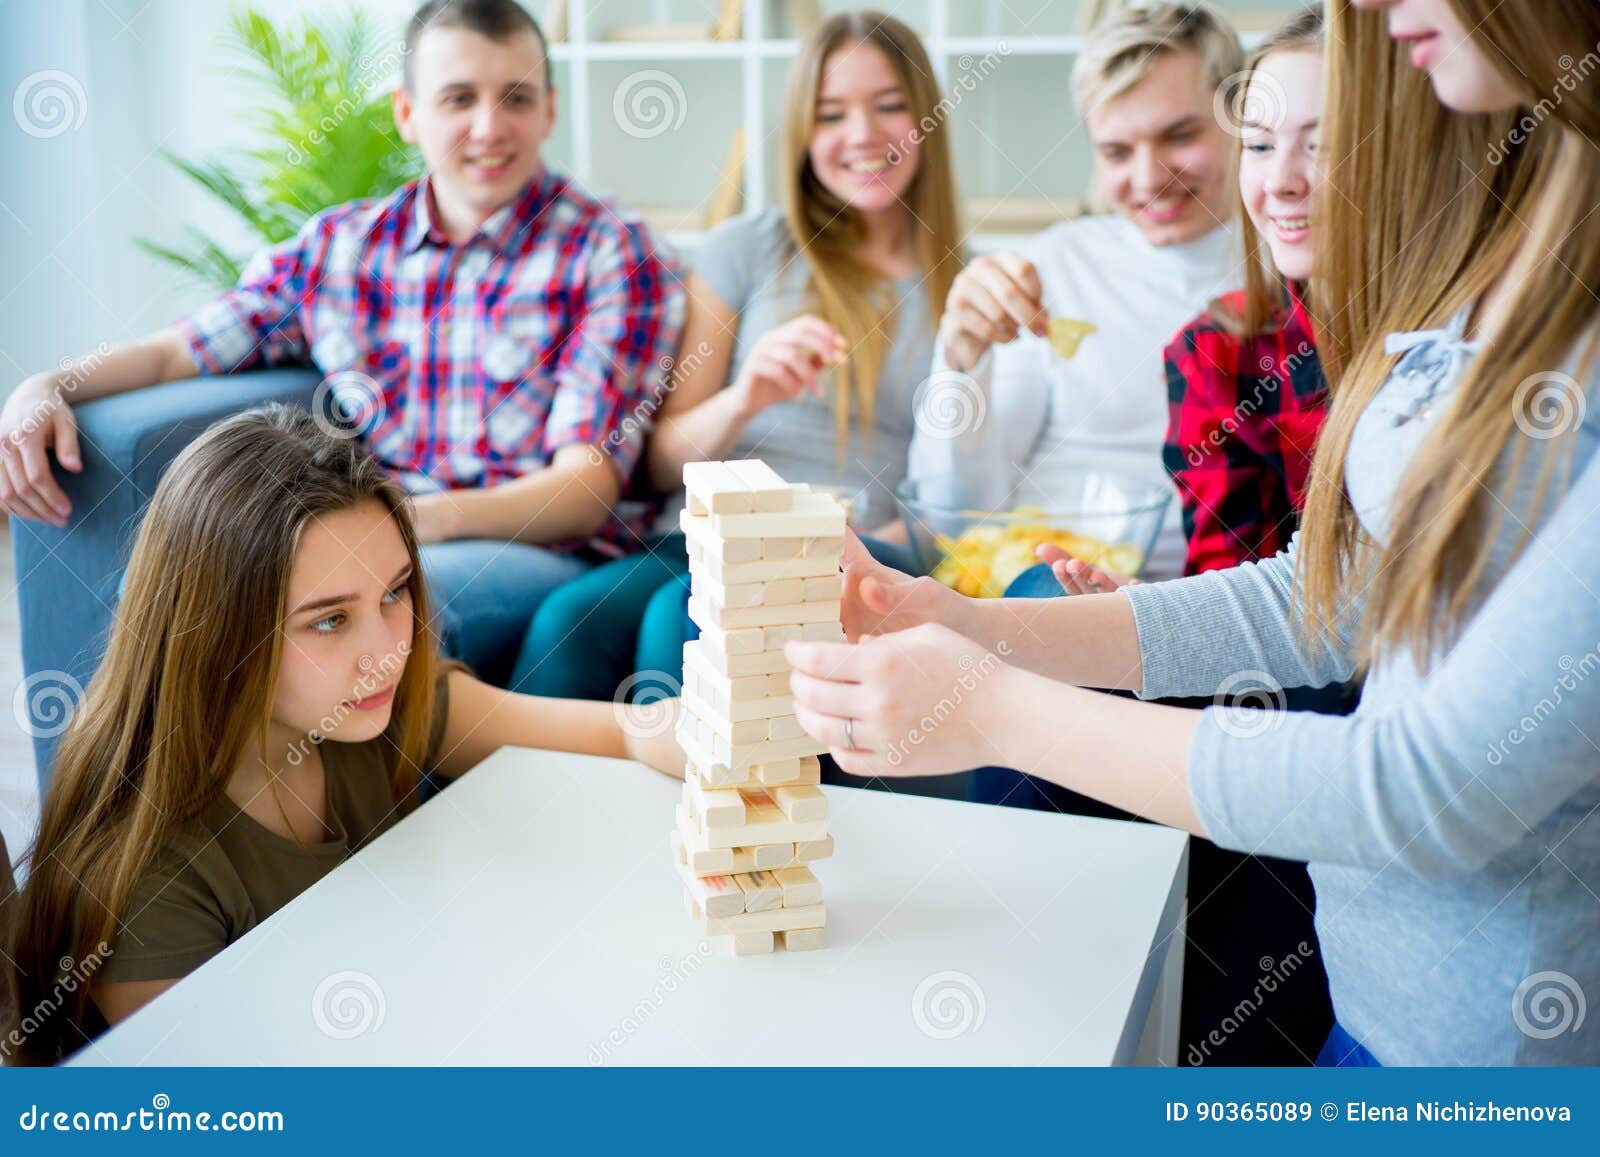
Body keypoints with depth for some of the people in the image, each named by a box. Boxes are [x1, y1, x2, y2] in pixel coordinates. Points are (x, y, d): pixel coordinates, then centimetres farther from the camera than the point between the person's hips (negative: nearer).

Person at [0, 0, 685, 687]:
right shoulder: (339, 246, 15)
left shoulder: (613, 257, 0)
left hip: (544, 558, -4)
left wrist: (434, 516, -28)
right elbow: (173, 351, 19)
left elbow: (586, 488, -9)